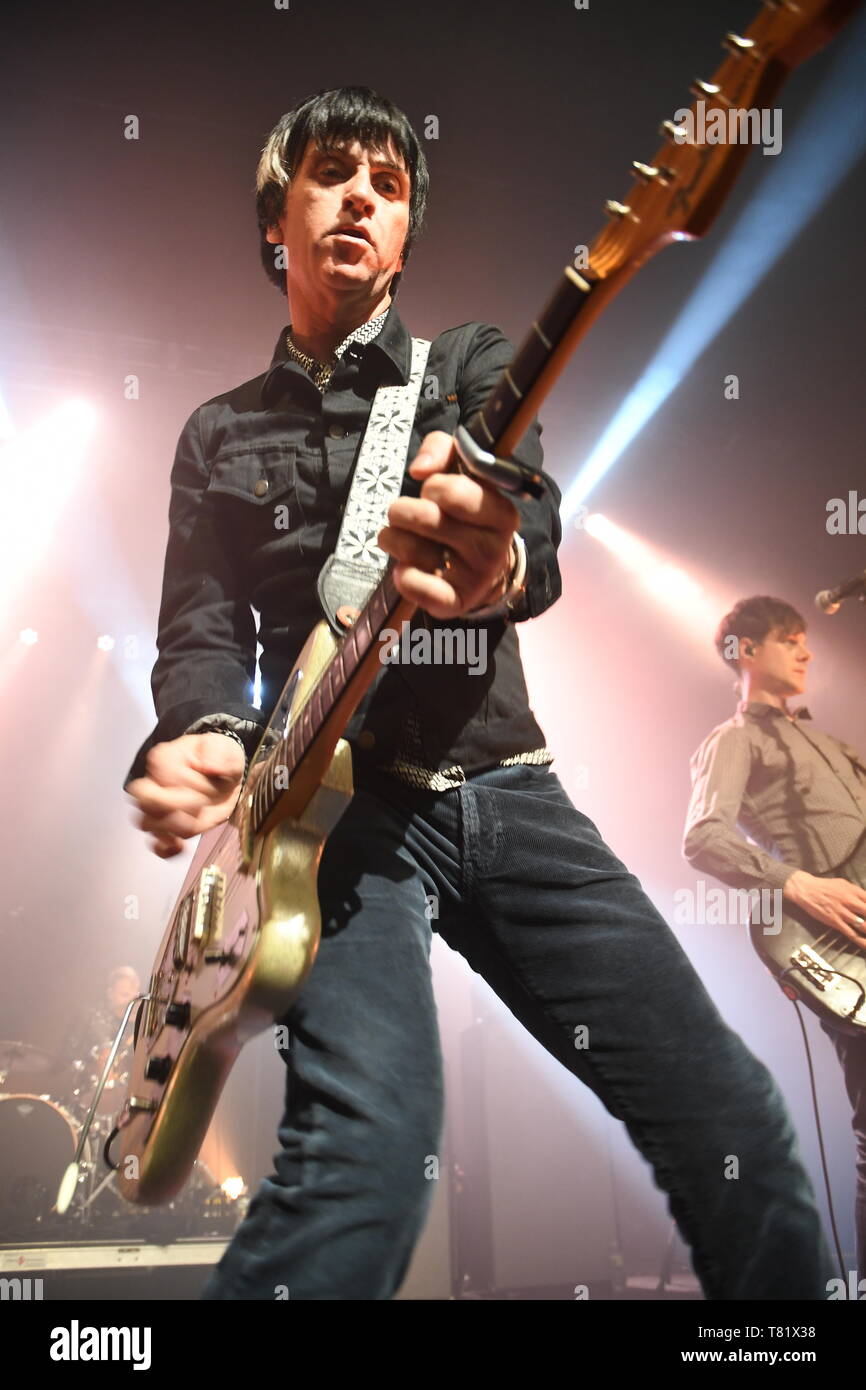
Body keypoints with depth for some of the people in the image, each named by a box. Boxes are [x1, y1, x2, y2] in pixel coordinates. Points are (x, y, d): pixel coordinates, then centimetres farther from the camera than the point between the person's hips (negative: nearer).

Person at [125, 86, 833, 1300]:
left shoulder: (475, 365, 11)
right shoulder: (222, 434, 16)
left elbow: (535, 527, -10)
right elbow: (201, 631, 7)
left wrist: (493, 564, -37)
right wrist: (207, 737, -18)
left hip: (505, 788, 2)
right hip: (338, 796, -1)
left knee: (730, 1119, -4)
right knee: (371, 1145, -28)